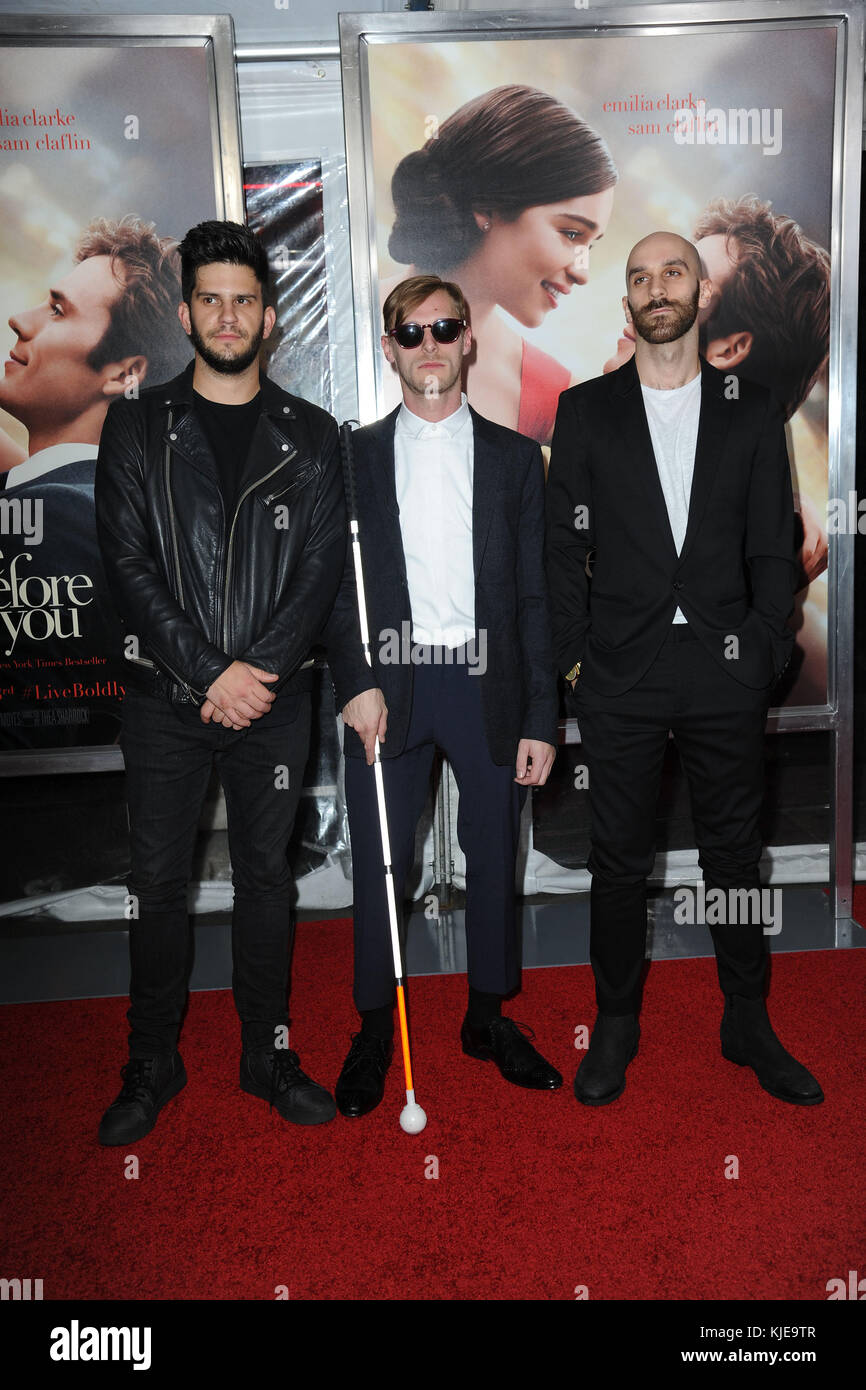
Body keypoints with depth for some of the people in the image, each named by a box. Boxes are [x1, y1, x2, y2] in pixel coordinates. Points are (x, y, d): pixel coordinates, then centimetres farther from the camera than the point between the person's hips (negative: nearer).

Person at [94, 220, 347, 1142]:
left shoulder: (310, 436, 6)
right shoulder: (137, 427, 4)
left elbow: (322, 570, -1)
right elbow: (127, 564, -5)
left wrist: (257, 669, -14)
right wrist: (211, 674, -14)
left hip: (272, 698, 1)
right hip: (165, 701, 0)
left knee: (266, 875, 11)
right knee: (158, 881, 7)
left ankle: (267, 1053, 26)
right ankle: (152, 1064, 25)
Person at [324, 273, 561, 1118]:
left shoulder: (515, 458, 8)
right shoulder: (353, 456, 7)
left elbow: (534, 595, 5)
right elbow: (333, 584, 4)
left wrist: (540, 716, -1)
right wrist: (355, 681, -11)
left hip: (488, 683, 1)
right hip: (389, 684, -1)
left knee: (493, 859, 10)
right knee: (378, 865, 4)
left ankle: (487, 1017, 31)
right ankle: (375, 1029, 24)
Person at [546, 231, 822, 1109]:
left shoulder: (753, 411, 8)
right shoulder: (585, 410, 6)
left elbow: (772, 549, 7)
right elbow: (565, 546, 4)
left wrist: (764, 653, -2)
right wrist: (574, 657, -2)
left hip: (725, 670, 1)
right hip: (621, 671, -1)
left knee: (734, 853, 10)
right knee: (618, 857, 7)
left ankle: (747, 1022, 28)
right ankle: (615, 1023, 24)